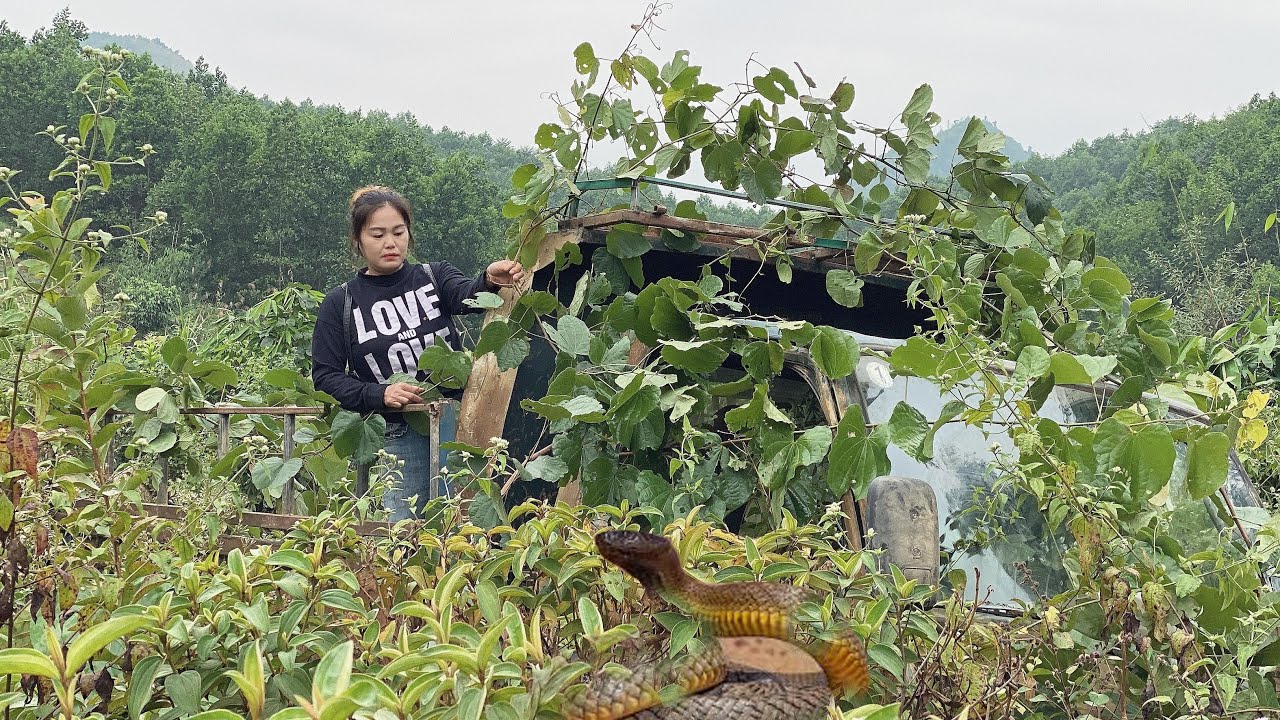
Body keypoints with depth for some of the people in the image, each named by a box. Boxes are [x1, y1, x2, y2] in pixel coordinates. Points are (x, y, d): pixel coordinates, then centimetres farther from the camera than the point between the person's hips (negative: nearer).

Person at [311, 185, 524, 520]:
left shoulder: (434, 277, 8)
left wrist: (490, 280, -39)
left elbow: (467, 296, -15)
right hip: (394, 437, 0)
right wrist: (378, 395, -14)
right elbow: (325, 376, 3)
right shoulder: (341, 302, 6)